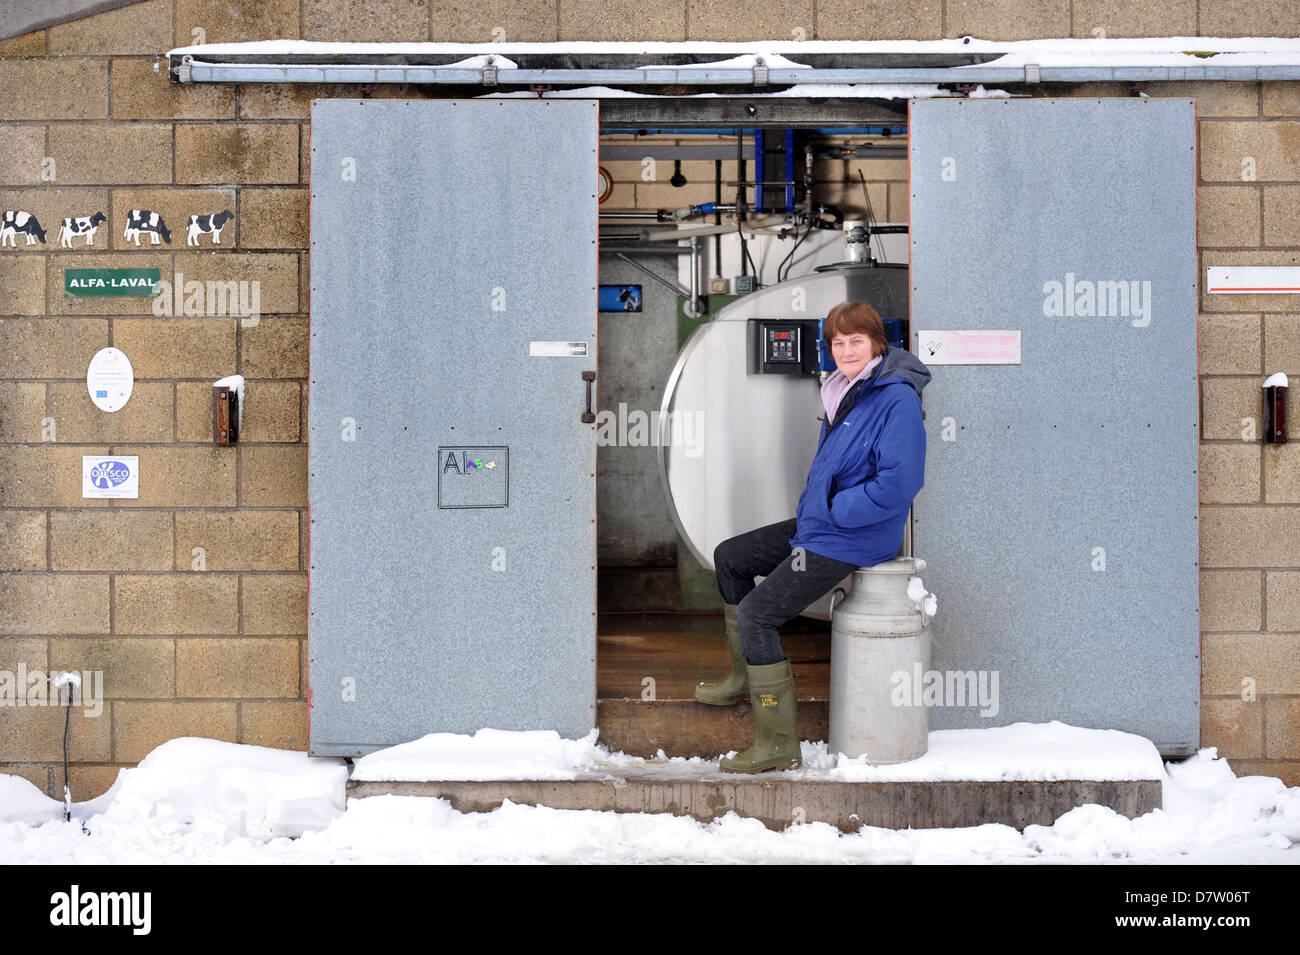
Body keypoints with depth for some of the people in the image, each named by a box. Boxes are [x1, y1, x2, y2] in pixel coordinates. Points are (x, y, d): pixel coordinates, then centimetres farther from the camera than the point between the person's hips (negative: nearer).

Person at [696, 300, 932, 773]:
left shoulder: (897, 399, -20)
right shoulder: (846, 390, 9)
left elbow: (897, 483, -29)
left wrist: (833, 512, -18)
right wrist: (809, 508, 9)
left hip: (851, 541, -10)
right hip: (815, 524, 10)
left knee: (756, 612, -14)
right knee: (728, 557, 18)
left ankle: (777, 744, -7)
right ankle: (745, 677, 29)